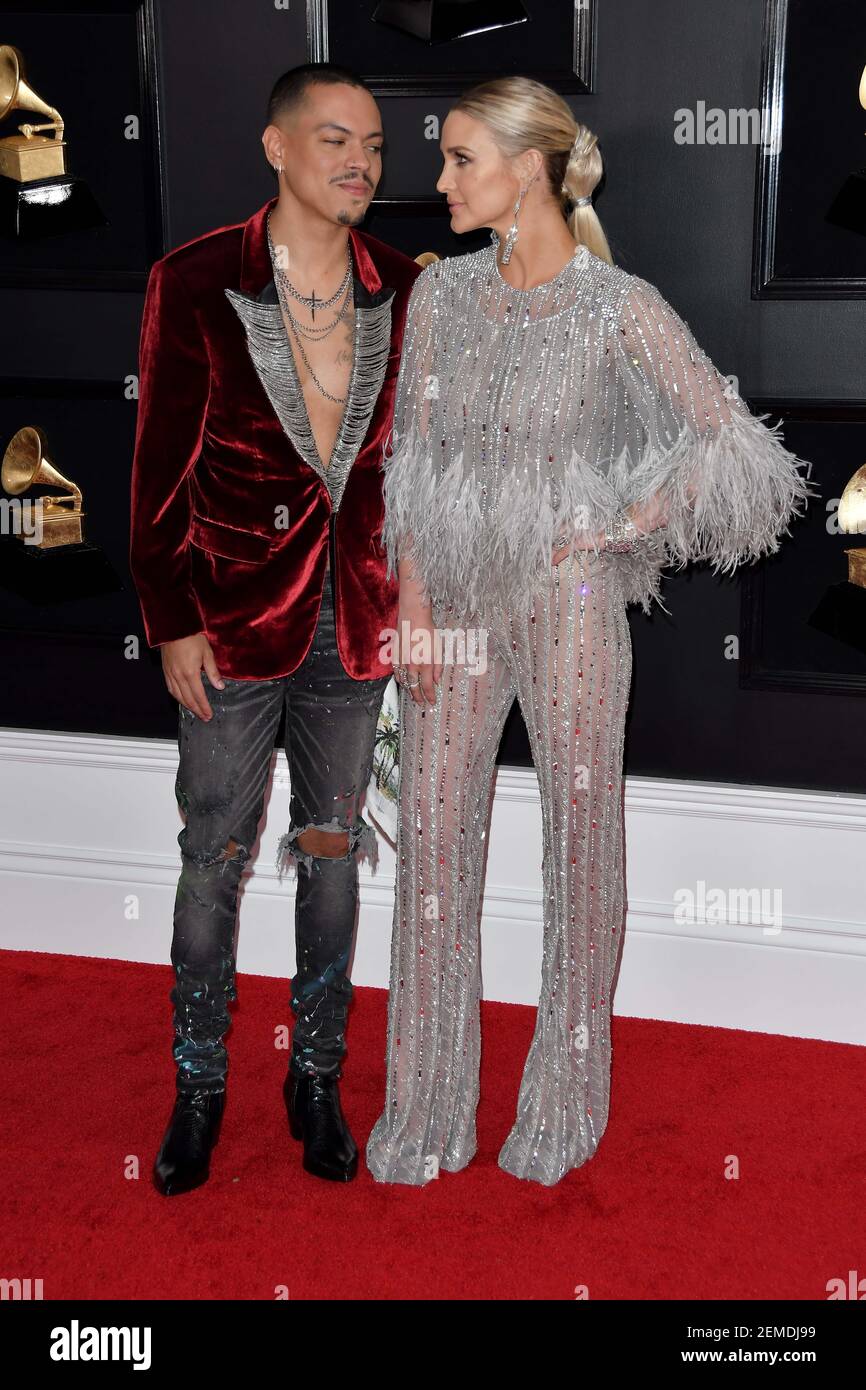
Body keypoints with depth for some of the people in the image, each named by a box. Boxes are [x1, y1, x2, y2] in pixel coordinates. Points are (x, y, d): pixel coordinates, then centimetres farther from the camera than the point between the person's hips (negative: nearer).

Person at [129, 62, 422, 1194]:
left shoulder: (404, 291, 2)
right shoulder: (196, 283, -7)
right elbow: (162, 468, -4)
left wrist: (415, 600, 5)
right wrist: (171, 622, -6)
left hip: (357, 623, 3)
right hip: (237, 621, -3)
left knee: (334, 853, 13)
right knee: (215, 858, 6)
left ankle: (317, 1079, 29)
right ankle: (198, 1089, 24)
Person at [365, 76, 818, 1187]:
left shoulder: (621, 309, -8)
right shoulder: (441, 295, 5)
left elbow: (732, 446, -6)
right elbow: (411, 462, 6)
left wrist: (611, 531, -9)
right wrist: (410, 601, -2)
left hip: (568, 603, -4)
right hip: (453, 599, 4)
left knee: (578, 839, 6)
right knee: (434, 835, 7)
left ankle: (563, 1107, 24)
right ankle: (424, 1109, 21)